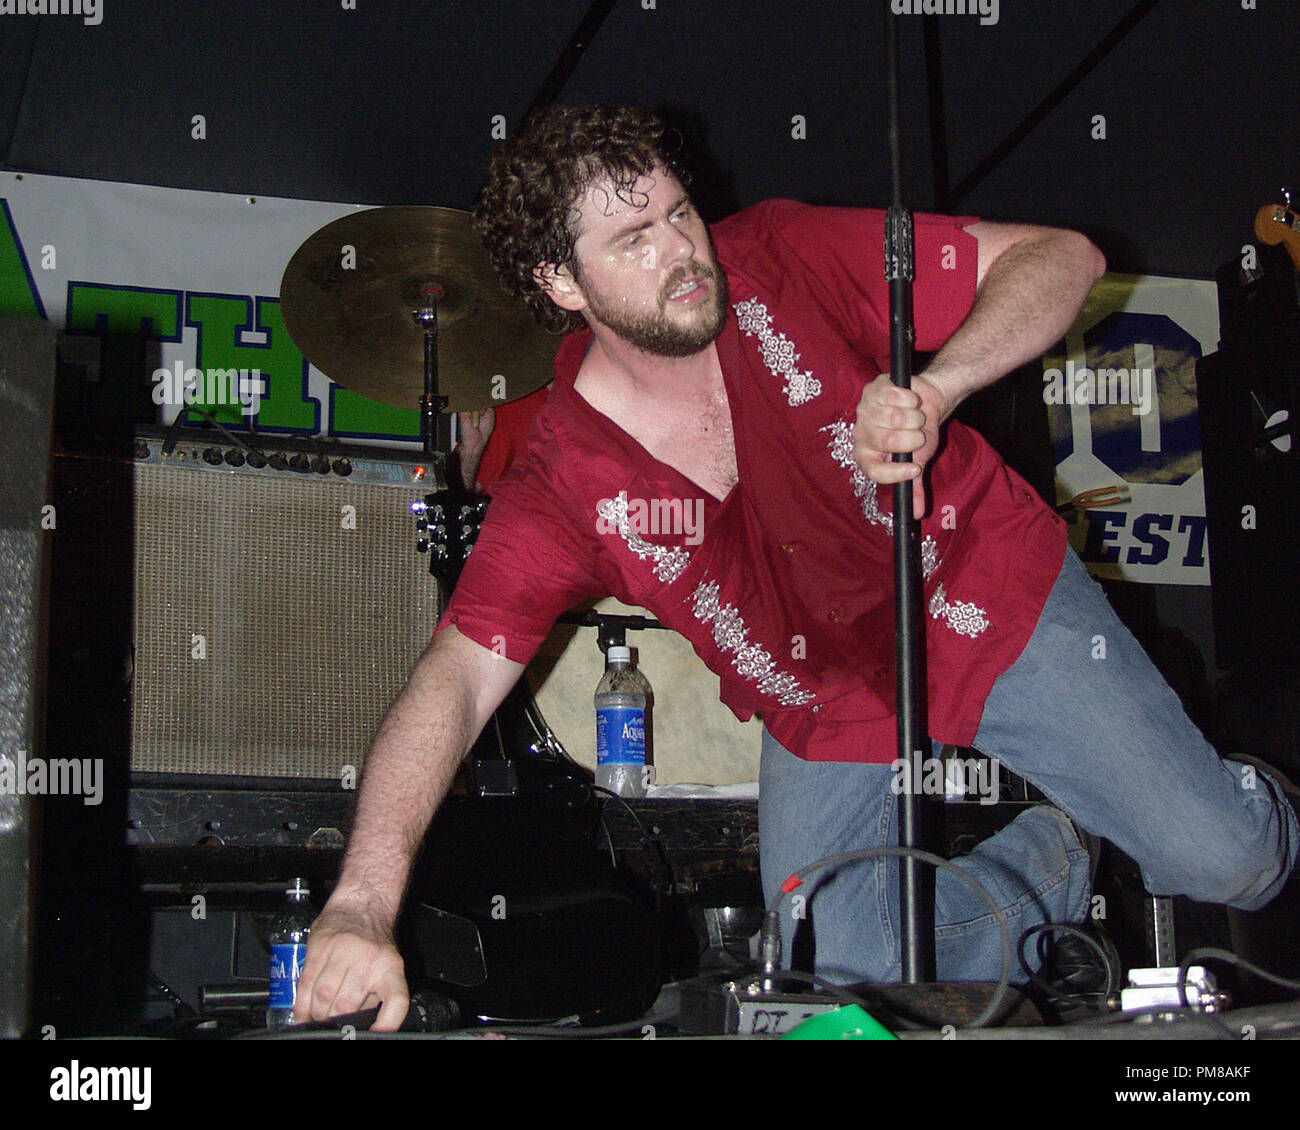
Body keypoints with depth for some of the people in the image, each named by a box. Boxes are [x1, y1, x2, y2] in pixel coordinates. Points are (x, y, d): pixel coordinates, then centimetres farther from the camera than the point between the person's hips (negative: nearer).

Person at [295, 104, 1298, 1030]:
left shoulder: (784, 260, -20)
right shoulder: (566, 487, -21)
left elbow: (1062, 258, -20)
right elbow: (455, 681, -30)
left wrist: (936, 386, -40)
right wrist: (365, 902, -45)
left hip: (995, 597, -1)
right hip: (828, 716, 2)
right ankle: (1045, 859, 24)